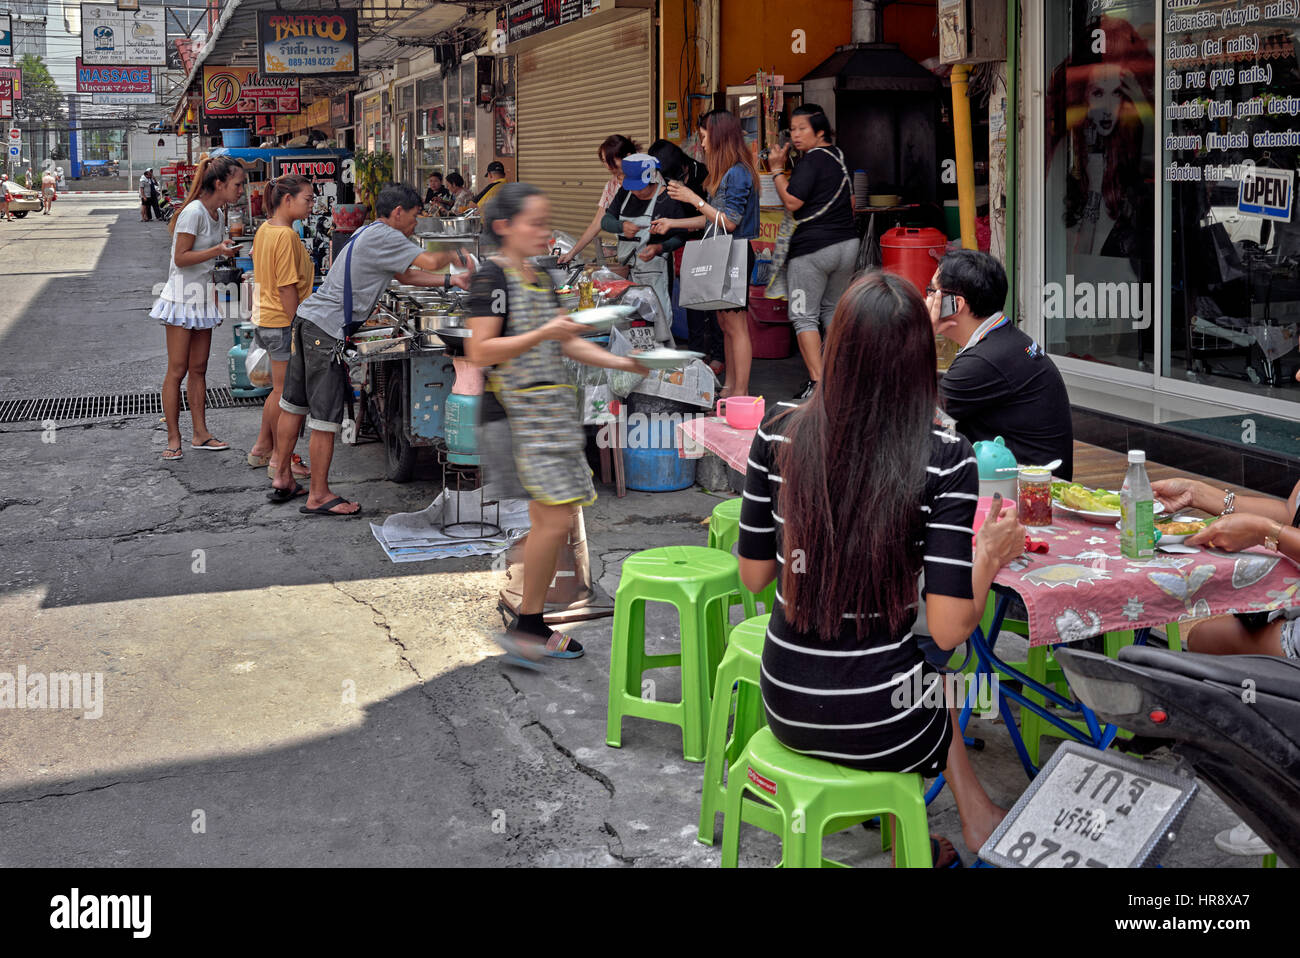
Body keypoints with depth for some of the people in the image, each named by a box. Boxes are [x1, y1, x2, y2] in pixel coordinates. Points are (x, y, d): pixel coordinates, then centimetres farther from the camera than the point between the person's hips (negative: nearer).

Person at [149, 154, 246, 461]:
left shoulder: (218, 214, 10)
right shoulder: (194, 212, -17)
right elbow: (181, 258, -19)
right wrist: (217, 251, -25)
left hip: (203, 297, 8)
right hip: (183, 295, -8)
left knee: (199, 369, 11)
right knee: (177, 370, -4)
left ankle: (200, 434, 16)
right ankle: (173, 439, 0)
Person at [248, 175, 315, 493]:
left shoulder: (265, 230, 10)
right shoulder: (286, 236, -20)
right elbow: (287, 287, -22)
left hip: (267, 319, 10)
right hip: (284, 322, -10)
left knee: (280, 390, 20)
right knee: (286, 392, 0)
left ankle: (262, 448, 31)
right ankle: (281, 460, 9)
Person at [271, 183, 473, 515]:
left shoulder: (369, 235, 21)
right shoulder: (384, 237, -10)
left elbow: (406, 275, 26)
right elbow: (429, 261, -16)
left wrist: (451, 281, 18)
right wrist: (456, 255, 5)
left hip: (307, 319, 10)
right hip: (327, 329, -10)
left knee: (295, 404, 16)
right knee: (326, 416, -3)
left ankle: (283, 478, 25)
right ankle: (319, 497, 3)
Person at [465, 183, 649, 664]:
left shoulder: (540, 279, 17)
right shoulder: (492, 276, -8)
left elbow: (566, 344, 23)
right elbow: (480, 351, -16)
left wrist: (623, 363, 13)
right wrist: (543, 334, -21)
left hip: (555, 409, 8)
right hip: (518, 413, -8)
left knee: (548, 522, 7)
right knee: (556, 518, -14)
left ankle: (533, 626, 16)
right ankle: (523, 627, -3)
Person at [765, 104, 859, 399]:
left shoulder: (812, 159, -12)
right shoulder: (839, 157, 14)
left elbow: (793, 201, -16)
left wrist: (777, 170, -8)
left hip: (812, 248, -8)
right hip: (847, 243, 8)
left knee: (804, 316, -3)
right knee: (834, 312, 17)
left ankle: (817, 383, -10)